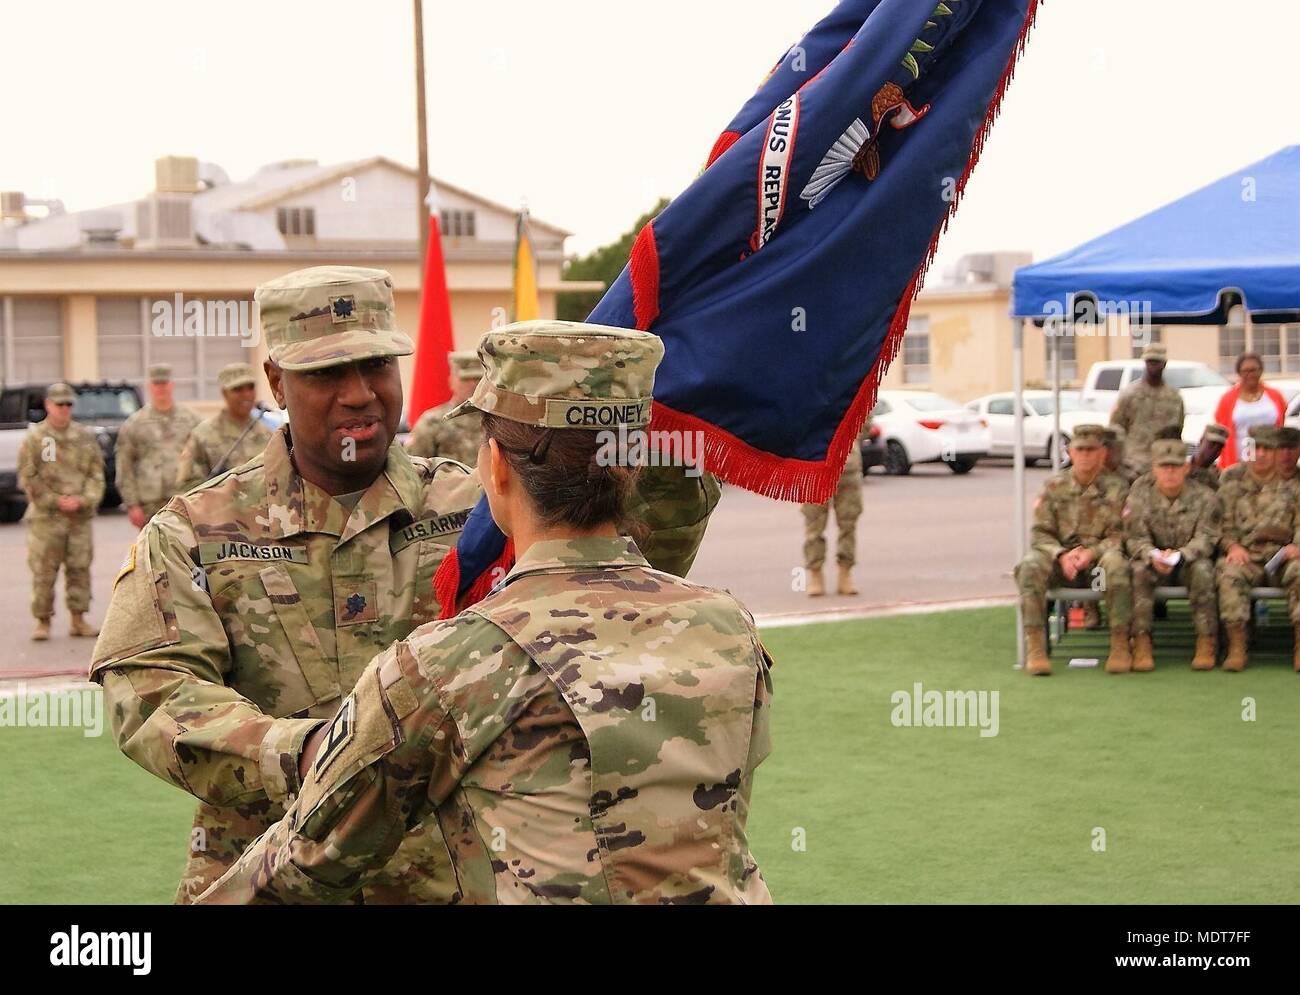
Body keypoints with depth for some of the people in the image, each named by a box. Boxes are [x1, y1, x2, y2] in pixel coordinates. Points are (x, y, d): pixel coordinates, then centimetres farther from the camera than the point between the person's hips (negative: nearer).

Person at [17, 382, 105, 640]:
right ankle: (42, 622, 6)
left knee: (79, 569, 6)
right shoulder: (34, 438, 1)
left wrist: (83, 500, -7)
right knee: (43, 572, -3)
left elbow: (96, 474, 9)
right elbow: (27, 478, -3)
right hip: (45, 516, -3)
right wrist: (55, 501, -10)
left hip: (81, 516, 3)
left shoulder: (85, 437, 10)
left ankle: (78, 619, 14)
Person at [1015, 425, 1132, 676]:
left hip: (1098, 560, -1)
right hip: (1060, 560, 1)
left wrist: (1092, 552, -19)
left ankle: (1120, 643, -29)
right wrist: (1061, 555, -15)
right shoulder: (1054, 486, 11)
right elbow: (1040, 532, 5)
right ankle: (1034, 647, -34)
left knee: (1115, 563, -37)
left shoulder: (1116, 489, 7)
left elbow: (1119, 535, 0)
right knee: (1030, 566, -31)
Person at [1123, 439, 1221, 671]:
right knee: (1138, 570, -31)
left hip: (1189, 564, -1)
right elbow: (1135, 538, -8)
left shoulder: (1204, 497, -5)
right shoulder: (1140, 497, -2)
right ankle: (1141, 642, -30)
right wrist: (1153, 556, -32)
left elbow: (1206, 538, -13)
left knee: (1203, 569, -34)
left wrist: (1179, 555, -33)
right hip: (1154, 565, 1)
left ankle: (1207, 642, -27)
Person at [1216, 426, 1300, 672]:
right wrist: (1232, 546, -10)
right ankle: (1236, 647, -36)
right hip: (1246, 557, 0)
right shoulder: (1232, 488, 20)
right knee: (1229, 572, -35)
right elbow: (1224, 526, 11)